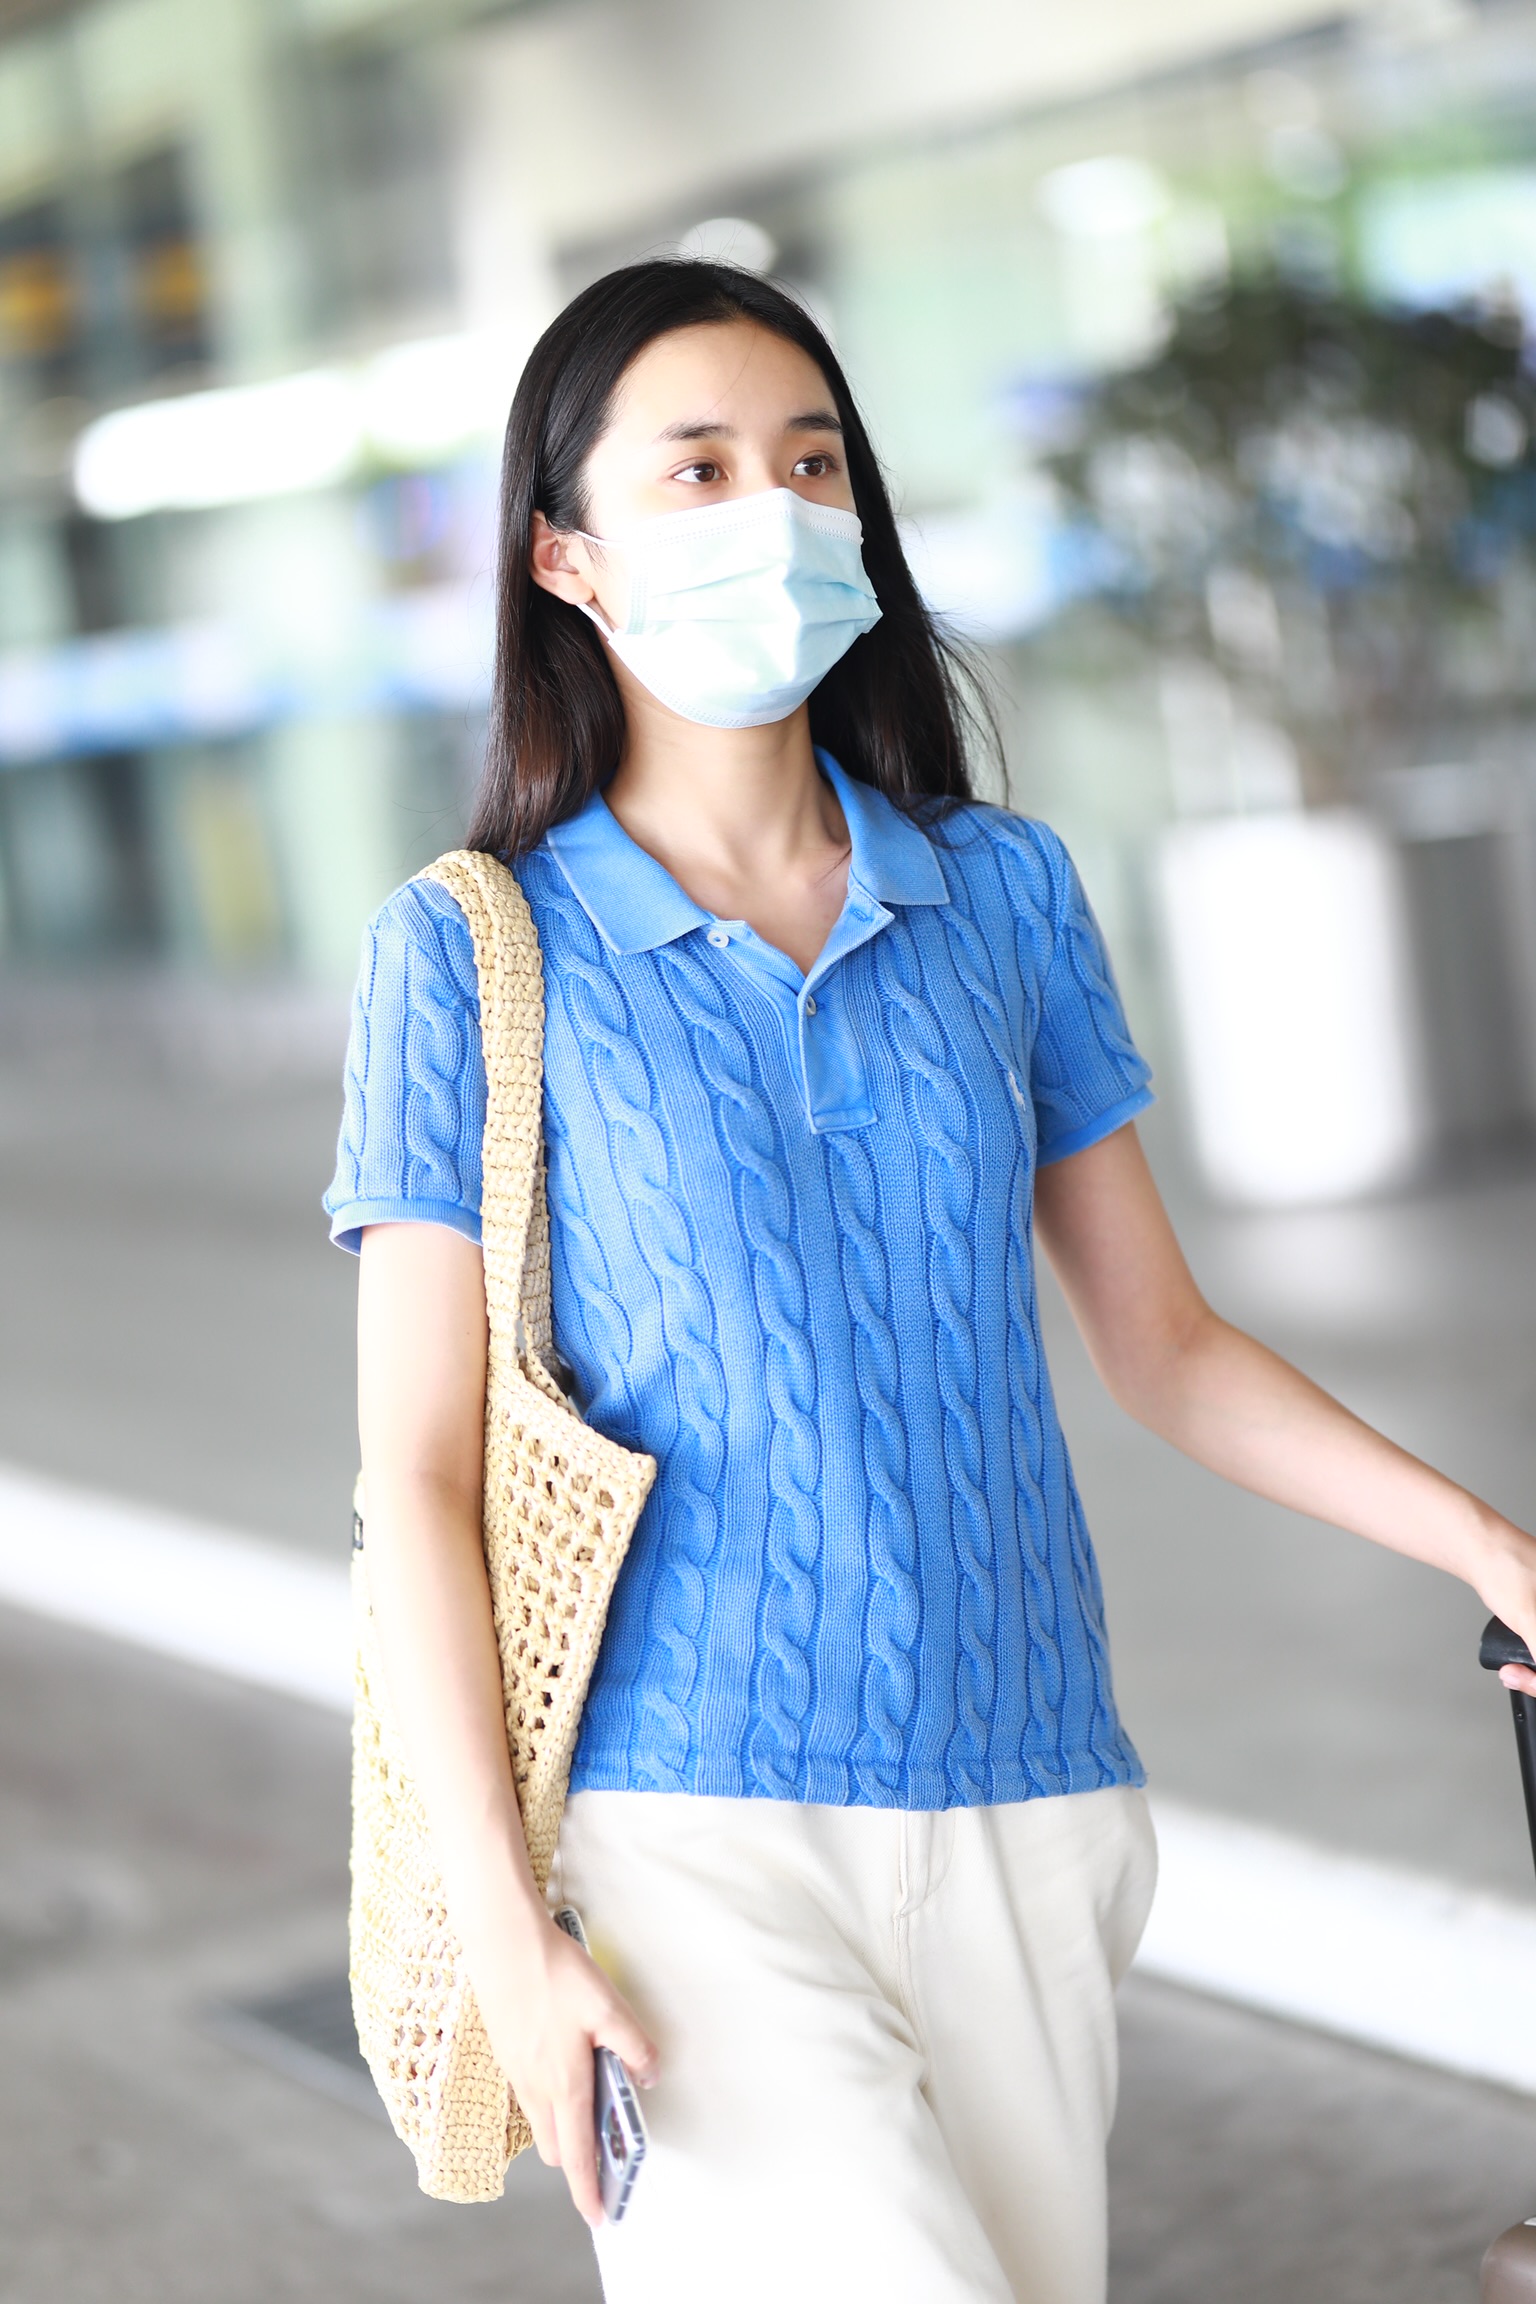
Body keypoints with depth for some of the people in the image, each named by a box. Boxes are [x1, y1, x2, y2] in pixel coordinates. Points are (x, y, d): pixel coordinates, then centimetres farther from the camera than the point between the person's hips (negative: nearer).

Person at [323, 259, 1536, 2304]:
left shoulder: (1004, 897, 7)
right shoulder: (471, 956, -2)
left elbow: (1160, 1337, 13)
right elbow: (420, 1476, -4)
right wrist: (503, 1930, -10)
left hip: (1021, 1816, 4)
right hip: (690, 1838, -4)